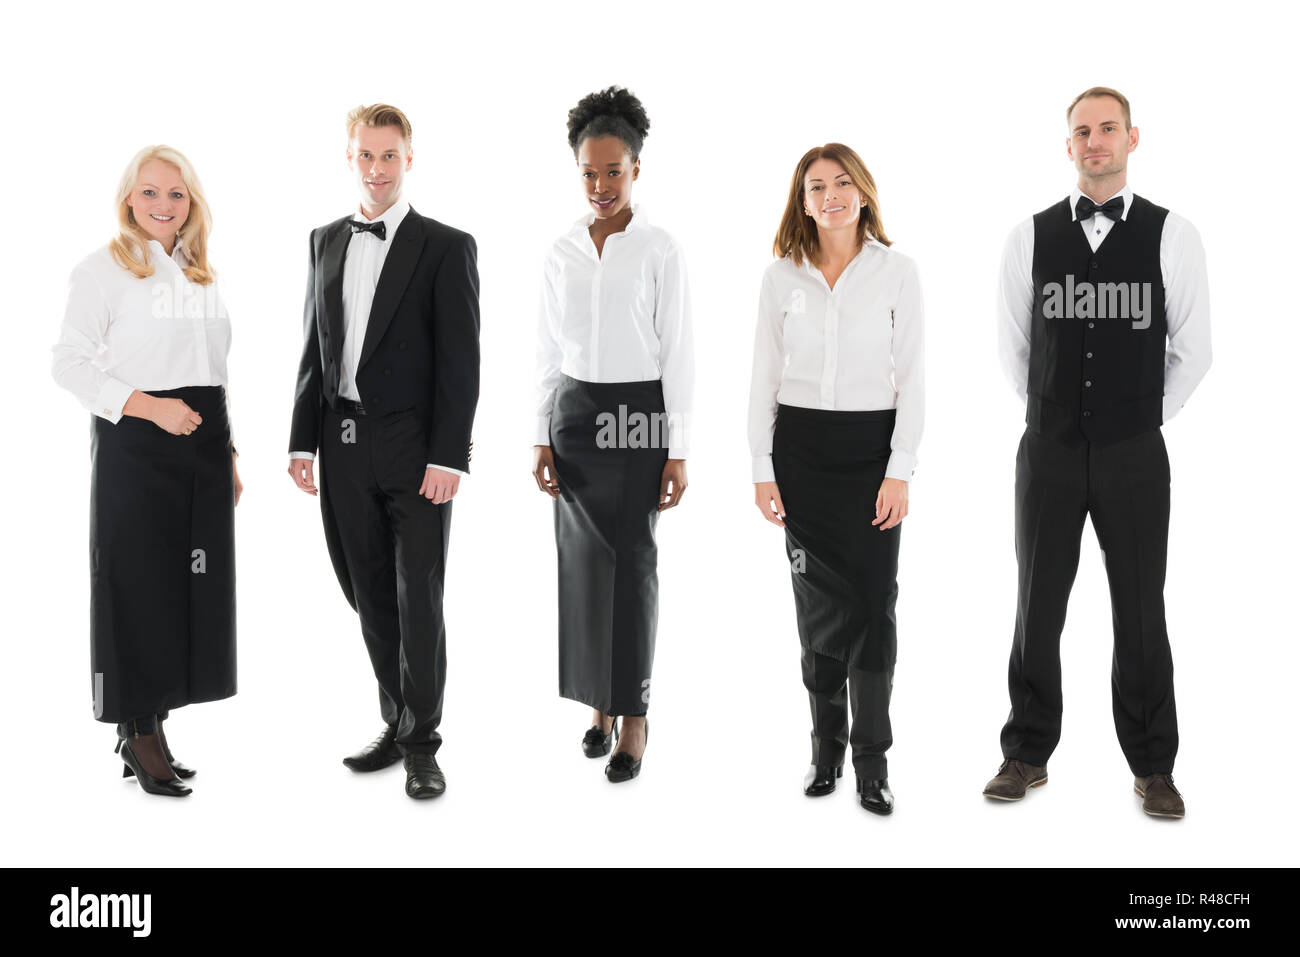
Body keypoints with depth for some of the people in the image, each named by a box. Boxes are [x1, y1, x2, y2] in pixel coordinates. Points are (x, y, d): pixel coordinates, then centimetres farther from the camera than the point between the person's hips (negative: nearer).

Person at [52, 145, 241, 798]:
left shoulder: (200, 274, 16)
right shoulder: (102, 270, -3)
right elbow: (70, 363, -9)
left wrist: (227, 454, 17)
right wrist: (151, 407, -19)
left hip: (202, 445, 6)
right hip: (133, 446, -6)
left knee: (192, 590, 6)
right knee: (138, 588, -1)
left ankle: (150, 728, 19)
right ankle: (138, 733, 12)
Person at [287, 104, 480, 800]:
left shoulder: (446, 247, -3)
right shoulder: (325, 242, 13)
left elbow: (460, 360, -7)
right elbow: (314, 348, 15)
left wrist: (449, 456, -14)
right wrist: (303, 440, 9)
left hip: (413, 450, -5)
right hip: (343, 446, 5)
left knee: (418, 599, 0)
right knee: (371, 597, 11)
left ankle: (421, 742, 13)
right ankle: (396, 724, 25)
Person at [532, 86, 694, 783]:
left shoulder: (660, 250, -4)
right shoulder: (562, 253, 7)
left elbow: (678, 353, -5)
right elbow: (549, 351, 10)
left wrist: (679, 451, -8)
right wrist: (542, 438, 5)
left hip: (637, 415, -3)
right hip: (573, 413, 4)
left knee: (633, 562, -2)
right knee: (583, 560, 5)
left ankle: (634, 715, 8)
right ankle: (598, 700, 19)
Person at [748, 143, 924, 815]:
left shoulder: (897, 271, -1)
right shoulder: (782, 276, 4)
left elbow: (911, 377, -2)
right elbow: (764, 379, 7)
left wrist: (900, 471, -8)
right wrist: (762, 470, 1)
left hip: (872, 447, -1)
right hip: (800, 447, 2)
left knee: (873, 600, -3)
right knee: (819, 602, 6)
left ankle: (872, 760, 6)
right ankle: (826, 745, 19)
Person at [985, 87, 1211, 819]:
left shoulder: (1172, 236, -2)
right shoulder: (1031, 237, 2)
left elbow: (1192, 351, 4)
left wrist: (1143, 421, 8)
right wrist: (1056, 417, 12)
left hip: (1134, 455, -1)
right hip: (1048, 453, 1)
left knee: (1141, 613, 6)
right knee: (1038, 608, 9)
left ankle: (1153, 767, 19)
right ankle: (1028, 756, 22)